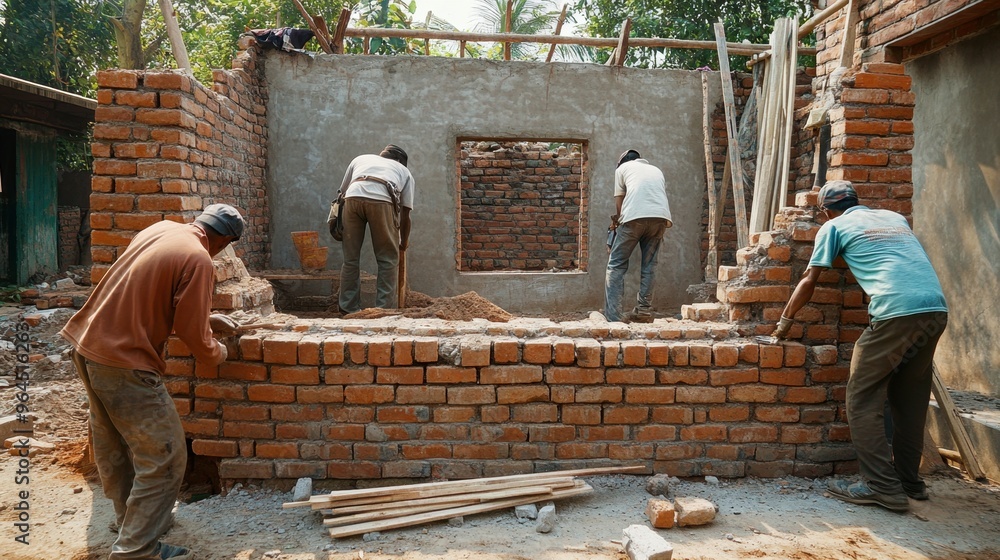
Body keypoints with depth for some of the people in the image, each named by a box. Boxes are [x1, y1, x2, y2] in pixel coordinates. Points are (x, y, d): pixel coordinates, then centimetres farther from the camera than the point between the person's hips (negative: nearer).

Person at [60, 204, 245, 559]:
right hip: (124, 363, -10)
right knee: (164, 459, 0)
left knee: (114, 446, 23)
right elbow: (193, 334, -15)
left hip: (88, 344, 10)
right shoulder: (198, 260, -17)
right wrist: (218, 353, 7)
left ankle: (132, 518, 40)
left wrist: (205, 317, 28)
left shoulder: (160, 230, 8)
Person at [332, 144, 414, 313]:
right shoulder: (404, 171, 32)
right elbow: (405, 215, 29)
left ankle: (349, 309, 16)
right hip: (381, 201, -2)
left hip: (352, 198, 2)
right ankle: (385, 309, 7)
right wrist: (404, 243, 43)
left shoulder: (361, 158, 38)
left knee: (350, 259, 13)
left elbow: (342, 191, 38)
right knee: (388, 260, 9)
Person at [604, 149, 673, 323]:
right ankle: (644, 312, 11)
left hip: (635, 216, -4)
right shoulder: (656, 170, 33)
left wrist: (617, 220, 36)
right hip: (661, 217, 4)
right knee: (649, 265, 13)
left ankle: (613, 315, -6)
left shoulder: (623, 167, 22)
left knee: (616, 264, 2)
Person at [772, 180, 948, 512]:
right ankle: (909, 481, 25)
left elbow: (809, 281, 12)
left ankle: (882, 487, -1)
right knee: (910, 398, 17)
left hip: (896, 312, -7)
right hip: (936, 309, 7)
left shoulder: (834, 226, 11)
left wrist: (785, 319, 23)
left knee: (863, 399, 2)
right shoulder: (896, 218, 26)